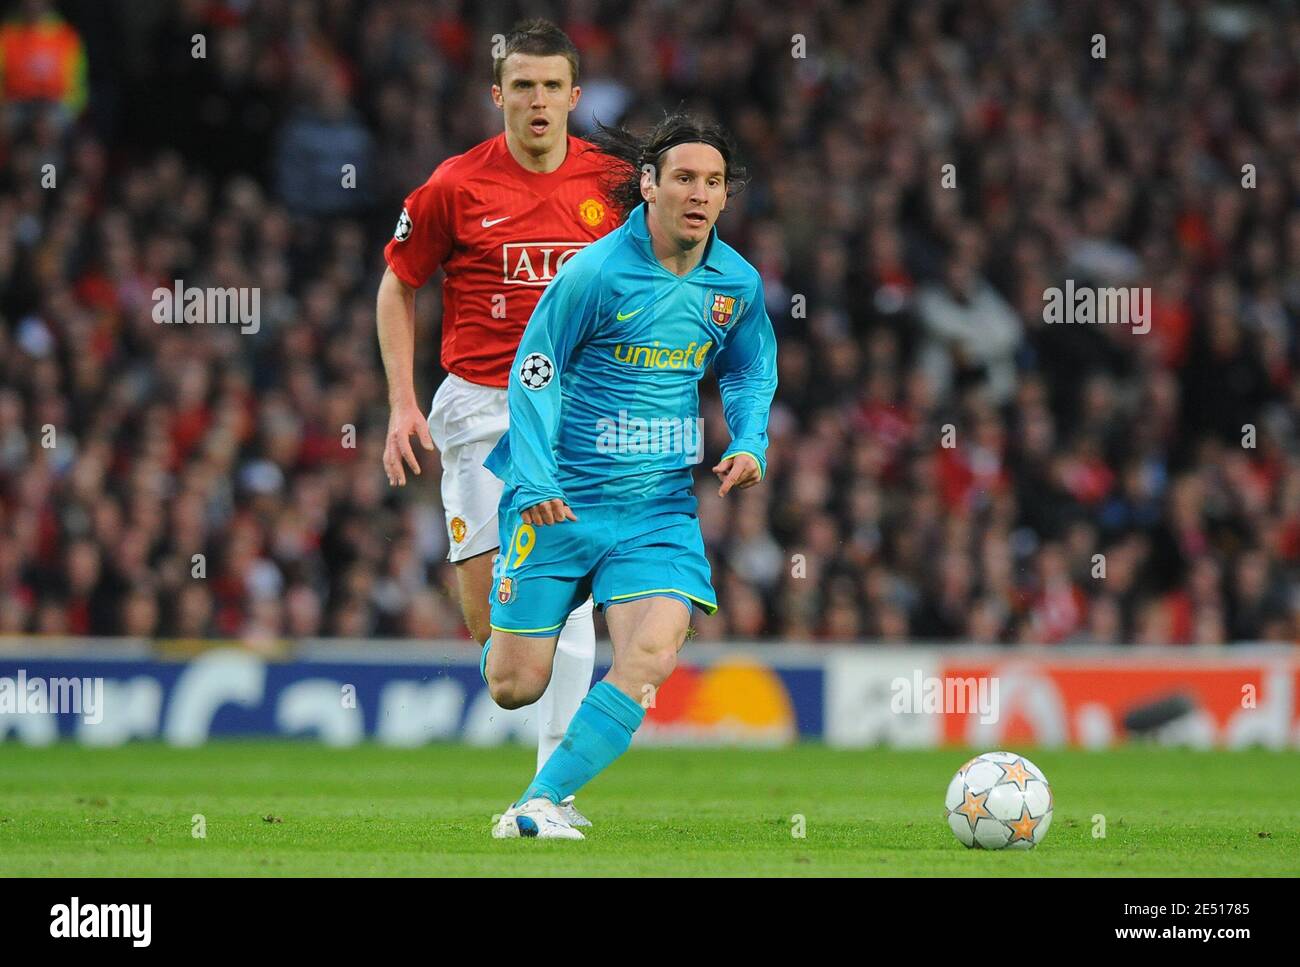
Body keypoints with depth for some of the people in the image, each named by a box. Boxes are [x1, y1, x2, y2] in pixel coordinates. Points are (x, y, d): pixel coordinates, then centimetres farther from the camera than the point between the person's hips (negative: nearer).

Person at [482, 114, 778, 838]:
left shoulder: (738, 284, 1)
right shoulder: (596, 272, -14)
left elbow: (750, 370, 21)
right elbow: (535, 373, -8)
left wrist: (750, 443, 2)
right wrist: (537, 484, -18)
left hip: (660, 507, 3)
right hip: (562, 502, -3)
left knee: (653, 657, -22)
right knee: (514, 688, 2)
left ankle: (542, 804, -13)